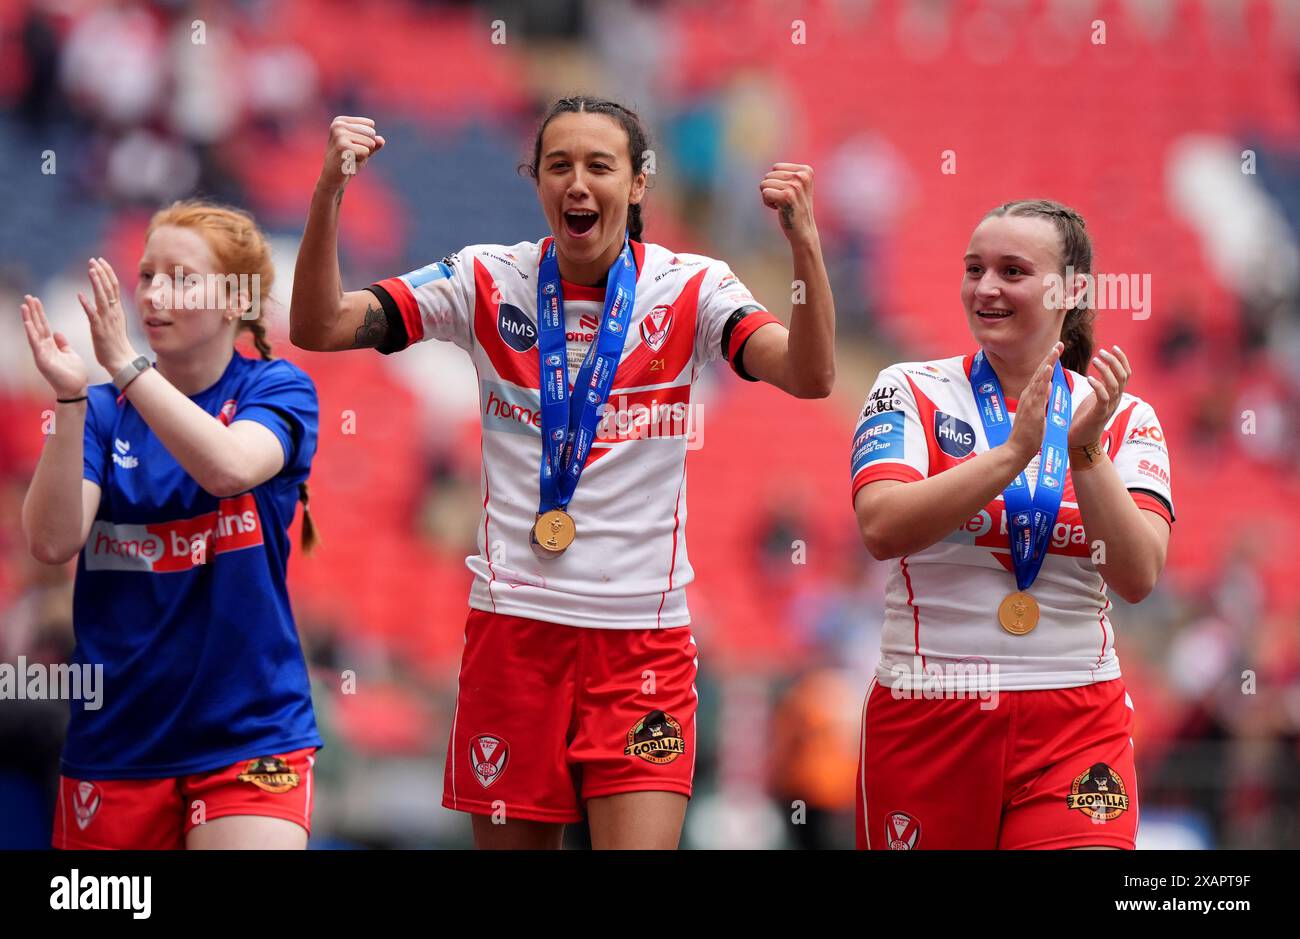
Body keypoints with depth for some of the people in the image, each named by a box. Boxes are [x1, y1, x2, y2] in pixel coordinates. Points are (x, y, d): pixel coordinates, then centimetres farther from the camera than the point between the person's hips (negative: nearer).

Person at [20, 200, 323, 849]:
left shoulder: (277, 389, -1)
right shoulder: (105, 410, 5)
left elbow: (229, 468, -23)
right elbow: (51, 543, -10)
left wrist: (125, 365, -28)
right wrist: (69, 398, -20)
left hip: (247, 730, -3)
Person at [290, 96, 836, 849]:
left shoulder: (688, 287, -1)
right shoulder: (488, 282, 2)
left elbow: (810, 377, -16)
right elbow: (320, 327, -5)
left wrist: (806, 247, -32)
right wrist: (329, 195, -19)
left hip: (644, 637, -1)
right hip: (512, 625, 1)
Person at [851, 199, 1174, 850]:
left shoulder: (1123, 419, 6)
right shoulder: (912, 392, 1)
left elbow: (1138, 577, -7)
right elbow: (882, 529, -16)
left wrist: (1085, 452, -18)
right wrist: (1014, 453, -22)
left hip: (1076, 727, 0)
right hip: (924, 717, 0)